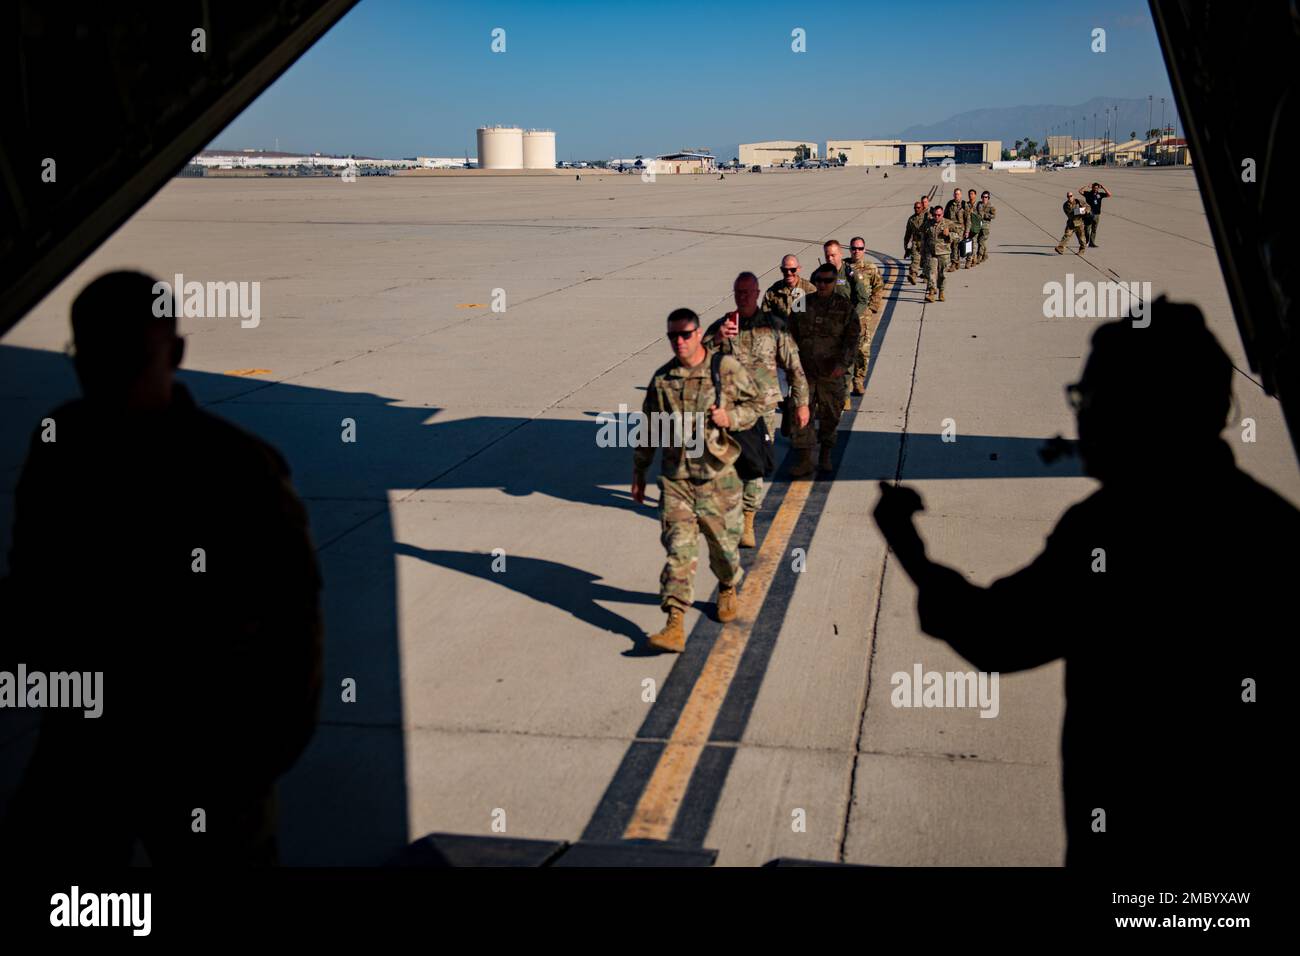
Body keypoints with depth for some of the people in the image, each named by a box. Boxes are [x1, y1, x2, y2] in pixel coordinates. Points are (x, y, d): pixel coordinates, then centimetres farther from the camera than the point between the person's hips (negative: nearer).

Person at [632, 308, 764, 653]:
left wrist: (731, 418, -13)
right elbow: (648, 428, 12)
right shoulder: (661, 379, 2)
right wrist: (638, 472, 16)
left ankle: (727, 588, 46)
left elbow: (757, 402, 7)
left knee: (723, 542, 13)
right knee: (679, 548, -8)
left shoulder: (727, 369, -5)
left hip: (718, 476, -1)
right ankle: (675, 625, -11)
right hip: (675, 478, 1)